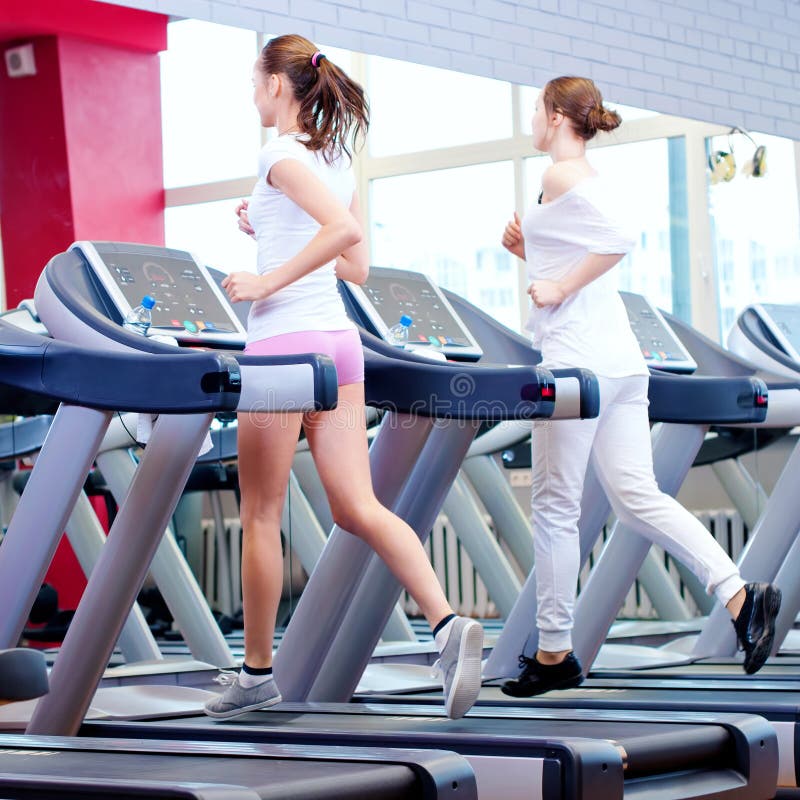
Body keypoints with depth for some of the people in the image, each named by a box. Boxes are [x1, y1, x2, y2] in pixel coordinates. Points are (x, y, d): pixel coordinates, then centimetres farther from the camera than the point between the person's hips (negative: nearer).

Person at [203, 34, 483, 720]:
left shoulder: (282, 154, -9)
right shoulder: (338, 159, 16)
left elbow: (344, 229, -25)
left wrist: (267, 282, -19)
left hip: (285, 340, -8)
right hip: (339, 339, 8)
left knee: (261, 516, 4)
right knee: (358, 508, 3)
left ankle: (257, 672, 13)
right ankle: (447, 625, -15)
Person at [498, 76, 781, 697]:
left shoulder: (562, 176, -9)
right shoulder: (588, 177, 19)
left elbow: (620, 238, -25)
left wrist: (560, 288, -17)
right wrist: (528, 251, 14)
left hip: (578, 361, -9)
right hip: (619, 359, 9)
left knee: (556, 505, 0)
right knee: (637, 496, 5)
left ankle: (554, 653, 8)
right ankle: (739, 595, -7)